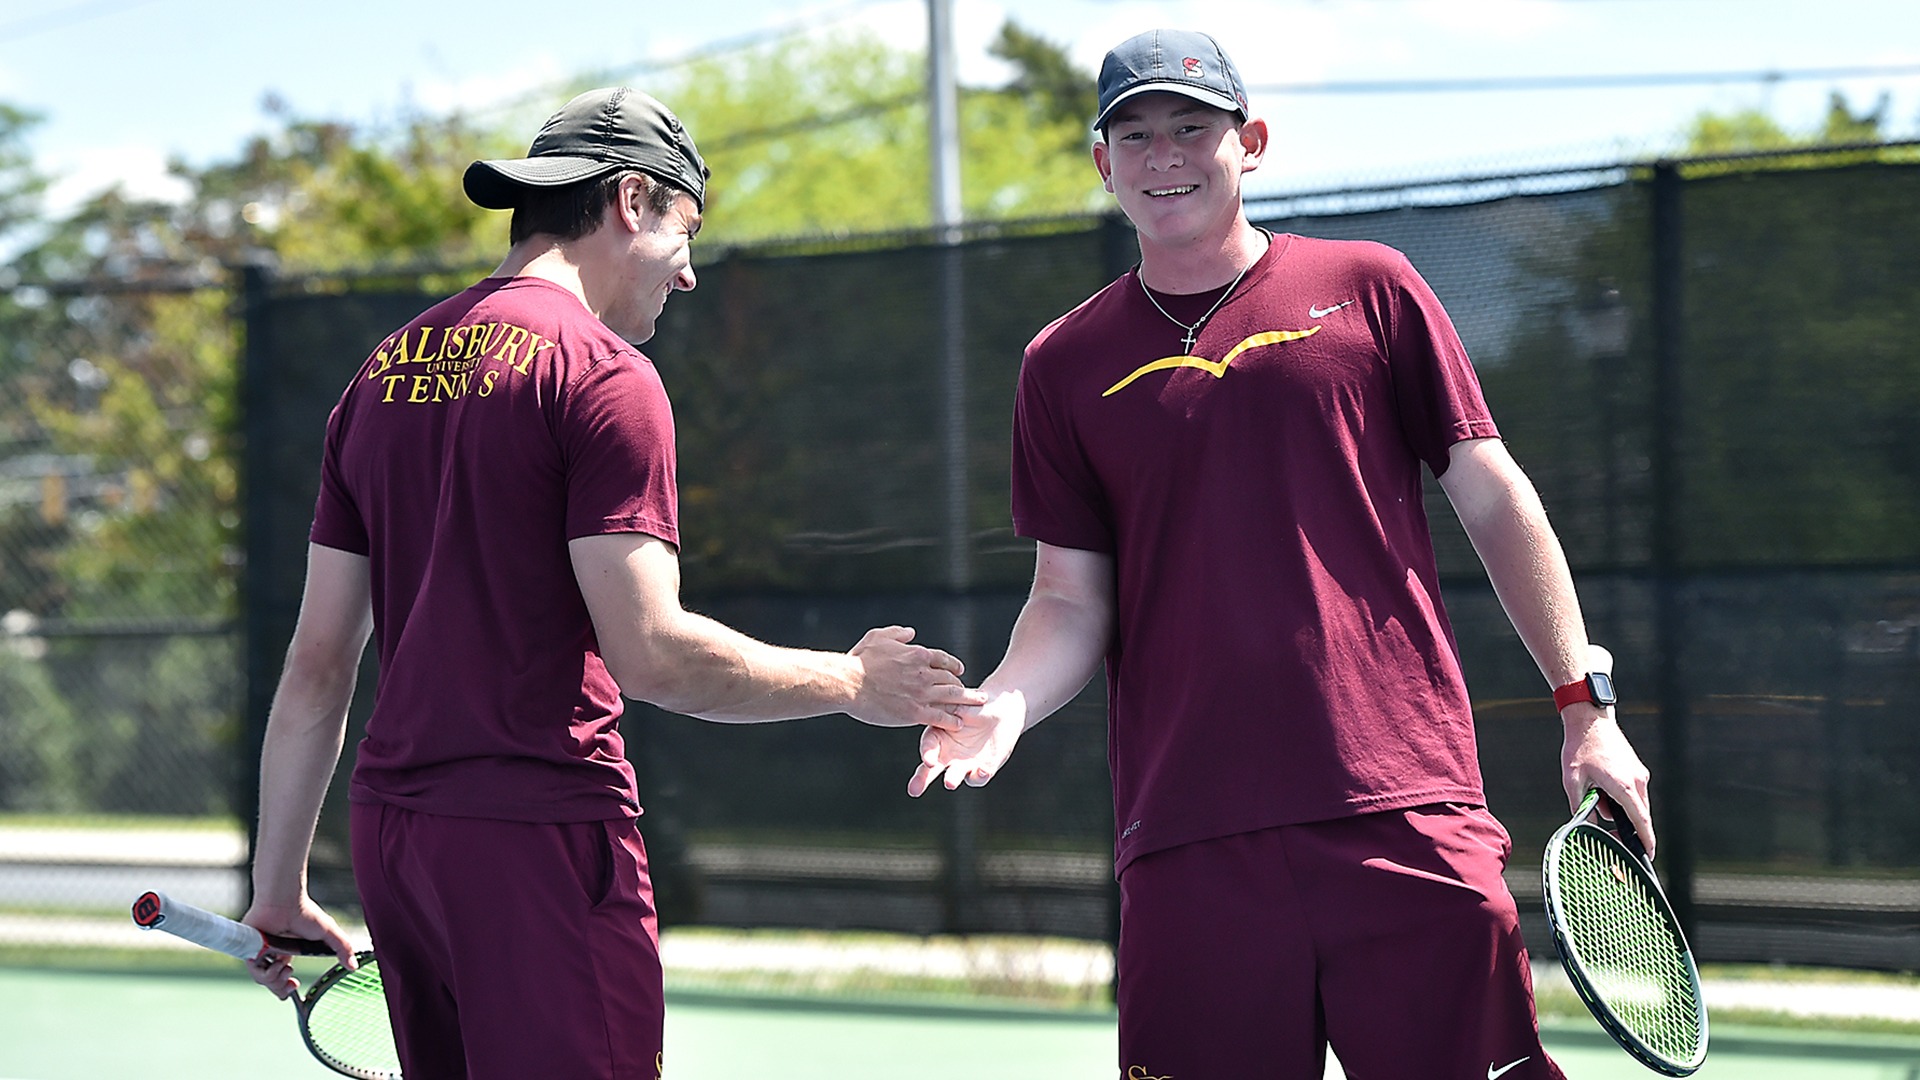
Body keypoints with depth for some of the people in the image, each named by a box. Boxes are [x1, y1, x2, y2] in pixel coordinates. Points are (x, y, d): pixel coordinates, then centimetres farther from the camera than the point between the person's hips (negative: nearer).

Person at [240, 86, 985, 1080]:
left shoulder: (382, 373, 14)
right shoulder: (600, 369, -8)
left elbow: (317, 667, 15)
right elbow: (652, 653, -15)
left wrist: (279, 884, 19)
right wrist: (852, 682, -2)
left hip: (391, 823, 8)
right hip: (538, 836, -8)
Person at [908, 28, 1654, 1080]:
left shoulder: (1365, 287, 8)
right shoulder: (1065, 364, 12)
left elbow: (1493, 499, 10)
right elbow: (1072, 595, 14)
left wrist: (1583, 702, 6)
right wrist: (1005, 703, -7)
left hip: (1403, 809, -1)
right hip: (1188, 843, 1)